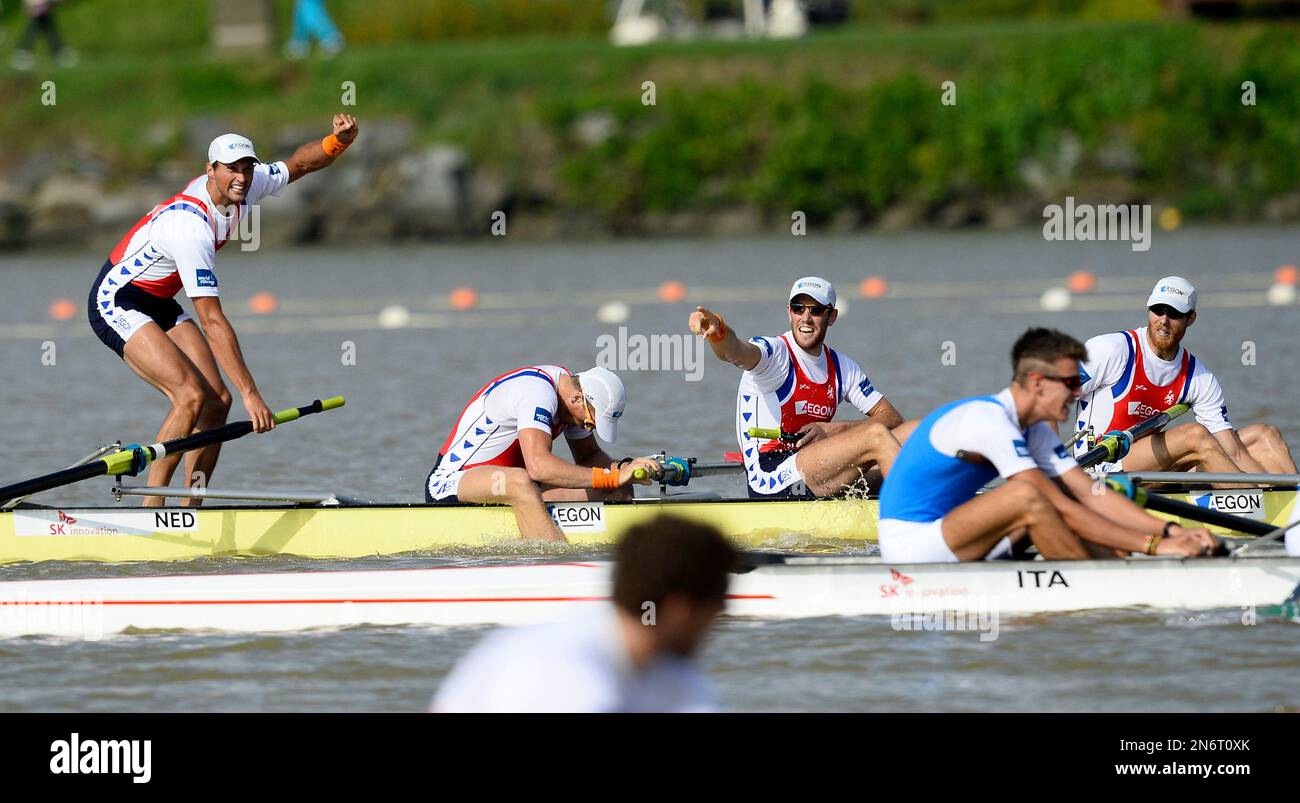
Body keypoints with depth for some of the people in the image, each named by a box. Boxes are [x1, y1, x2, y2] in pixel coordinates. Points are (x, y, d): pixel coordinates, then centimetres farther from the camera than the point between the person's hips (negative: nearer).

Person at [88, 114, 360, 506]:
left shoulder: (243, 188, -8)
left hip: (159, 304, 9)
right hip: (116, 302, -9)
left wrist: (338, 140, -15)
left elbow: (299, 164, 9)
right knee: (190, 396, -25)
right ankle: (150, 509, -19)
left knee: (218, 400, -4)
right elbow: (213, 322, -36)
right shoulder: (191, 227, -33)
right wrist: (251, 394, -37)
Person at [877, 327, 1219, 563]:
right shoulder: (989, 422, -21)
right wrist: (1151, 545, -24)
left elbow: (1091, 495, 6)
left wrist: (1170, 531, -5)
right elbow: (1064, 510, -24)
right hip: (908, 545, -10)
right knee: (1027, 497, -27)